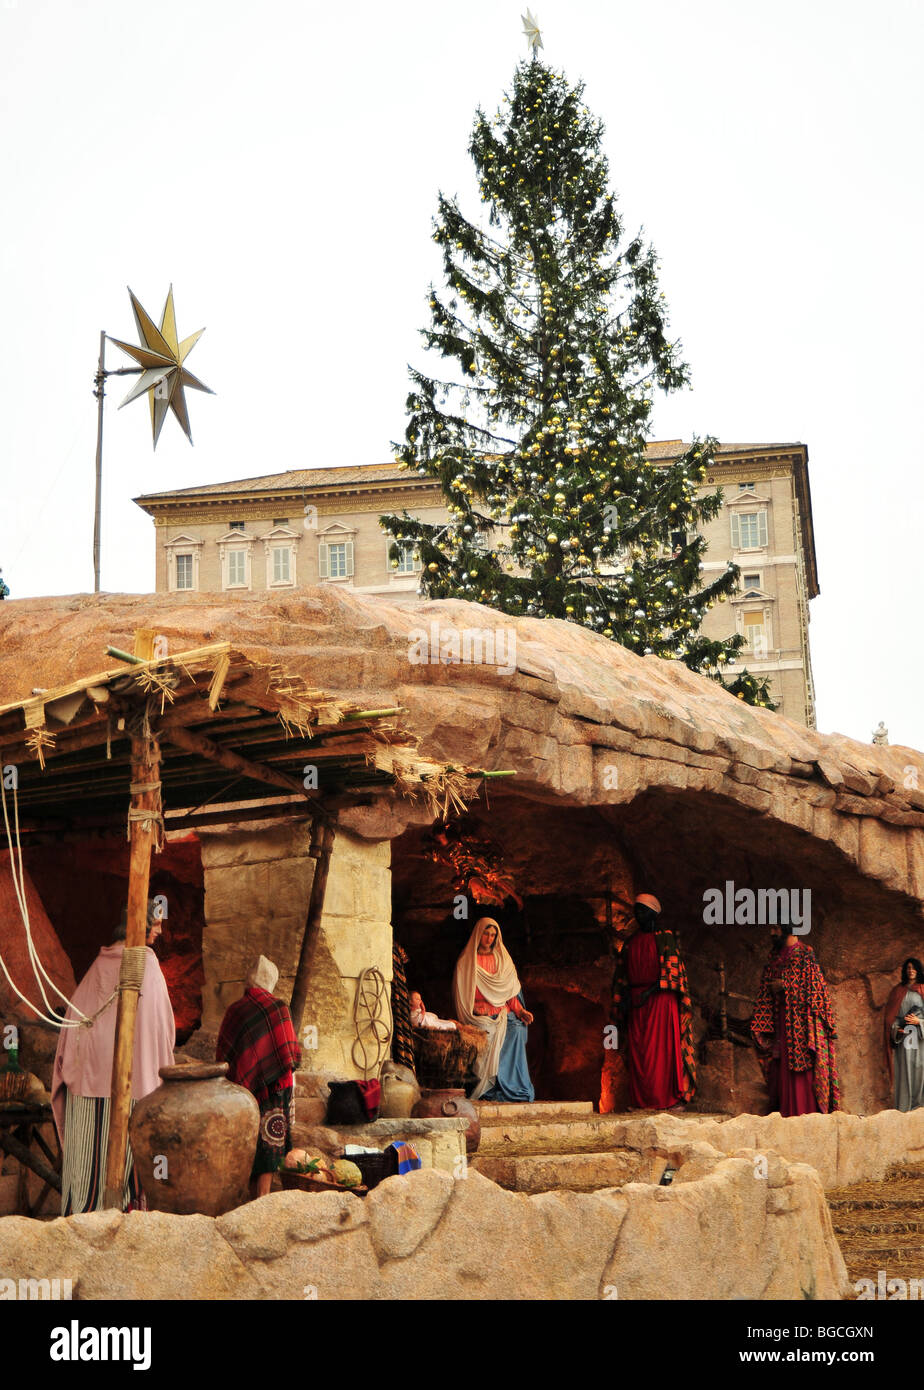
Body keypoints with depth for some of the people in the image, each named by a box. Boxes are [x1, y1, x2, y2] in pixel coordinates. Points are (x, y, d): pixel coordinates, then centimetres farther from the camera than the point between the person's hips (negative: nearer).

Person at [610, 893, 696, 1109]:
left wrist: (651, 990, -16)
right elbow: (622, 974, 17)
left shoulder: (664, 936, 2)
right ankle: (643, 1101, 2)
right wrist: (621, 1002, 6)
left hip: (660, 997, -5)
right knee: (637, 1050, 0)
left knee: (660, 1047, -8)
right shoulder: (631, 942, 18)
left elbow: (672, 966, -7)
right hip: (637, 1002, 5)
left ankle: (663, 1099, -6)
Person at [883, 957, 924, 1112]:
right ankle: (904, 1104, -2)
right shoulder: (899, 990, 11)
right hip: (903, 1035, 0)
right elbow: (890, 1014, 9)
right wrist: (896, 1028, -7)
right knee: (904, 1067, -4)